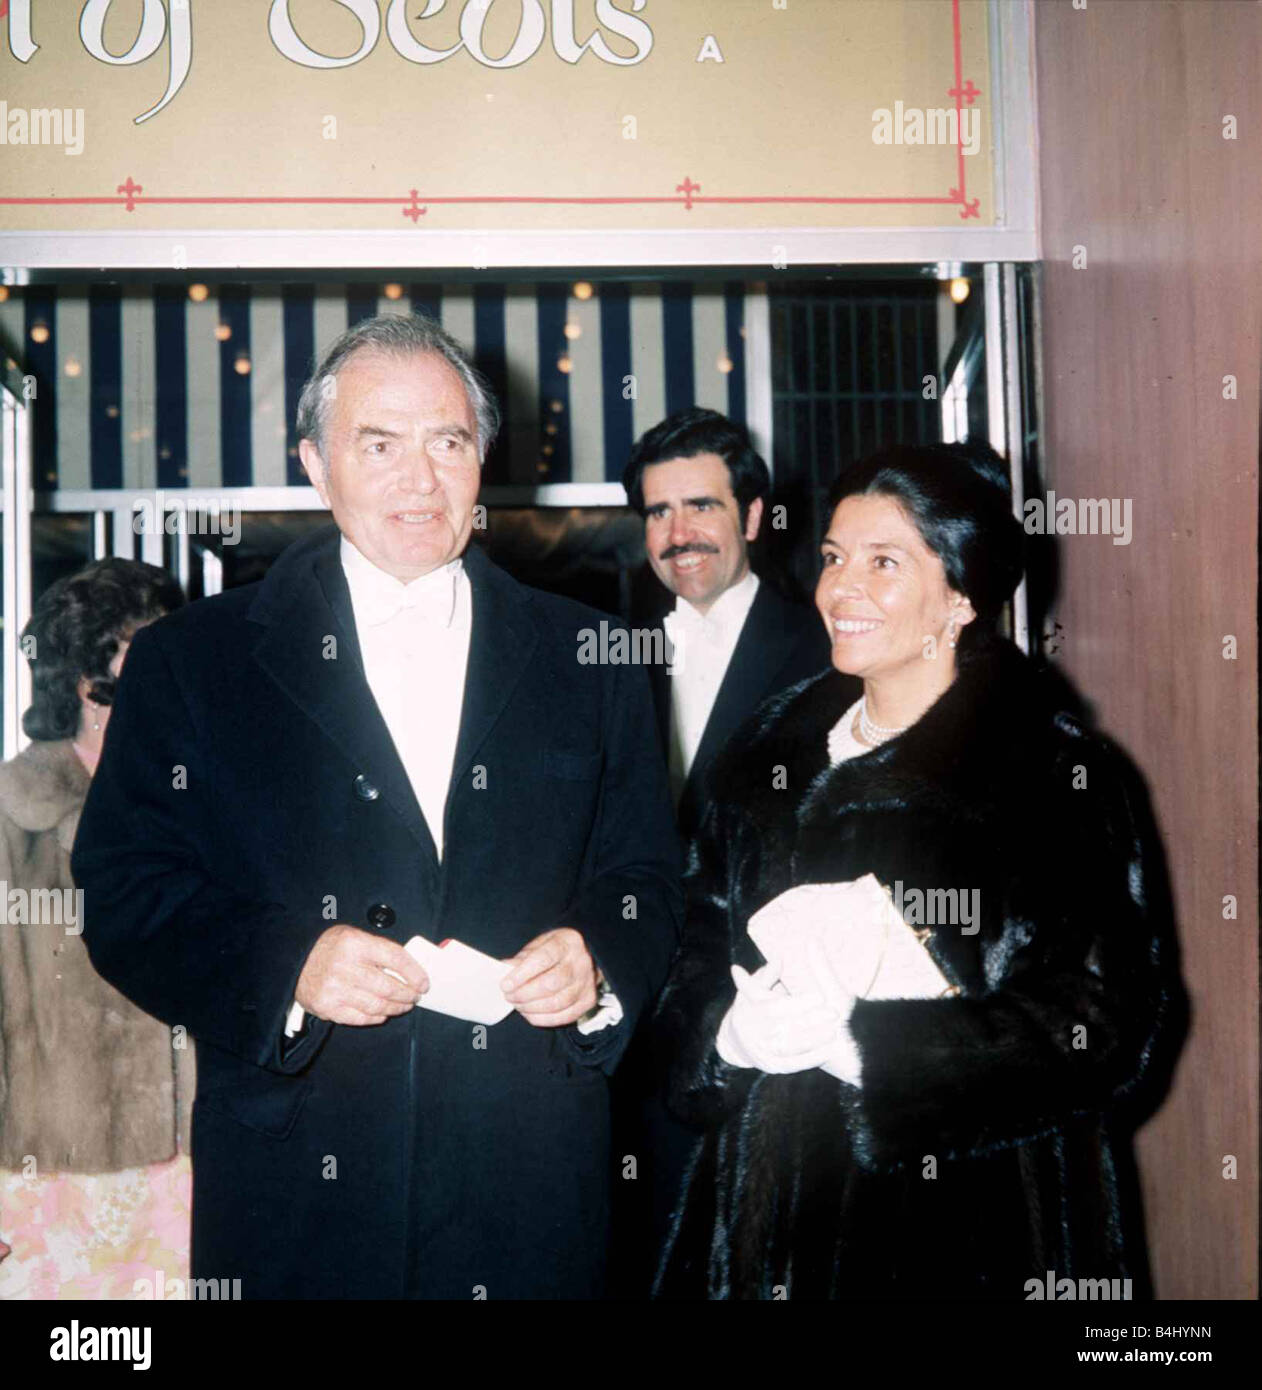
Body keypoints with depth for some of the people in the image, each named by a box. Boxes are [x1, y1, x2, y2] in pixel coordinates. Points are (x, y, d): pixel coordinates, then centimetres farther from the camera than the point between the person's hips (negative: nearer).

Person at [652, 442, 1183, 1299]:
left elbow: (1108, 1030, -16)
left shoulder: (1062, 774, -10)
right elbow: (702, 959, 10)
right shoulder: (776, 754, 6)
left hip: (973, 1225, -4)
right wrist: (733, 1033, -13)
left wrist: (853, 1045, -21)